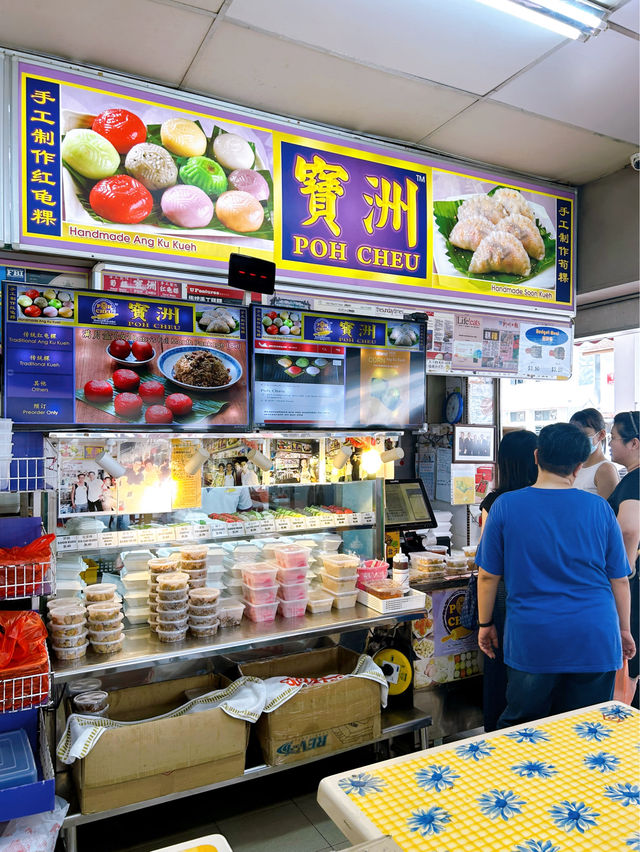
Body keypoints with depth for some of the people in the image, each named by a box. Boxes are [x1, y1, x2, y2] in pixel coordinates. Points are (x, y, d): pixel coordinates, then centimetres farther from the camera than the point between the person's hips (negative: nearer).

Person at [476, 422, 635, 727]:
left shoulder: (505, 506, -6)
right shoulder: (600, 509, -2)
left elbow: (488, 575, -2)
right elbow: (619, 579, 6)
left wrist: (485, 624, 11)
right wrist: (623, 629, 19)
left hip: (531, 640, -1)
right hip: (595, 641, 2)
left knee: (517, 727, 15)